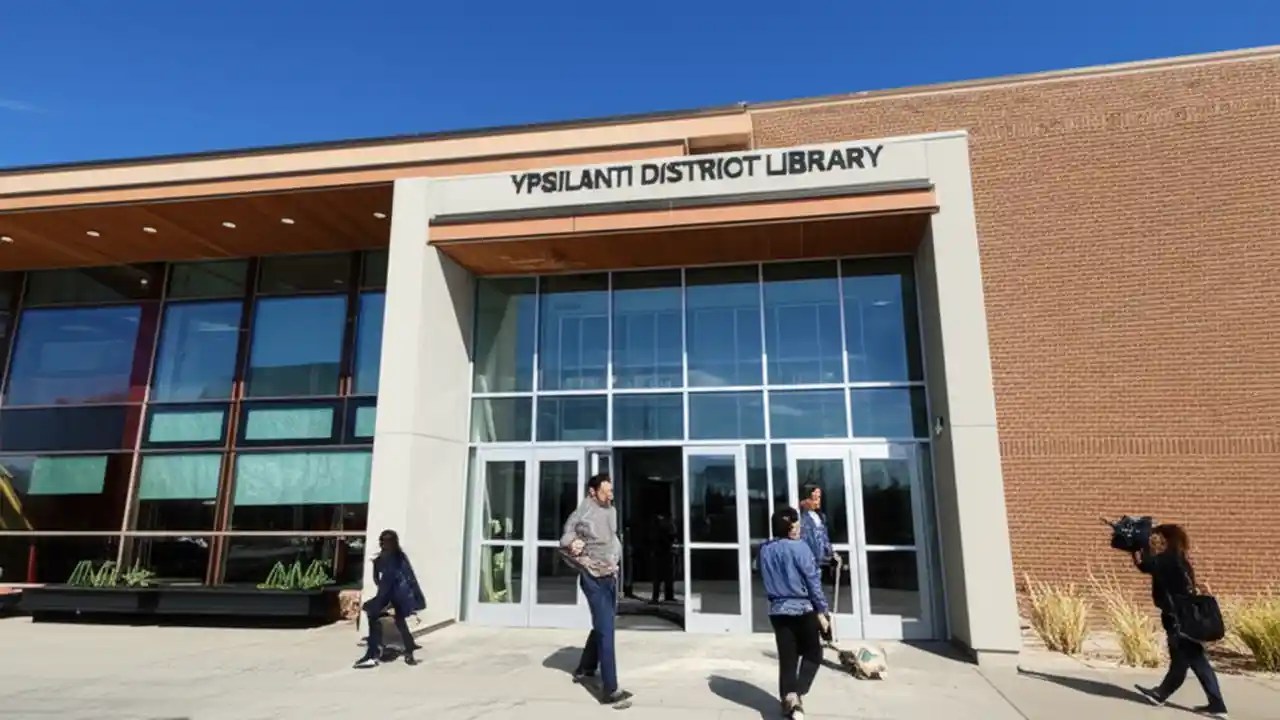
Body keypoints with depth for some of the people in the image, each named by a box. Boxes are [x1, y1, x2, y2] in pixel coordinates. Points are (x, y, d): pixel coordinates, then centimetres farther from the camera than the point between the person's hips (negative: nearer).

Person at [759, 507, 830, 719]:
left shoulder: (764, 550, 3)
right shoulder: (800, 547, -13)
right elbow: (813, 581, -10)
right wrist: (822, 610, -4)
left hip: (777, 610, 4)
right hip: (803, 609, -4)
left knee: (787, 658, 12)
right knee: (813, 654, 12)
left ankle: (788, 698, 9)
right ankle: (798, 694, -4)